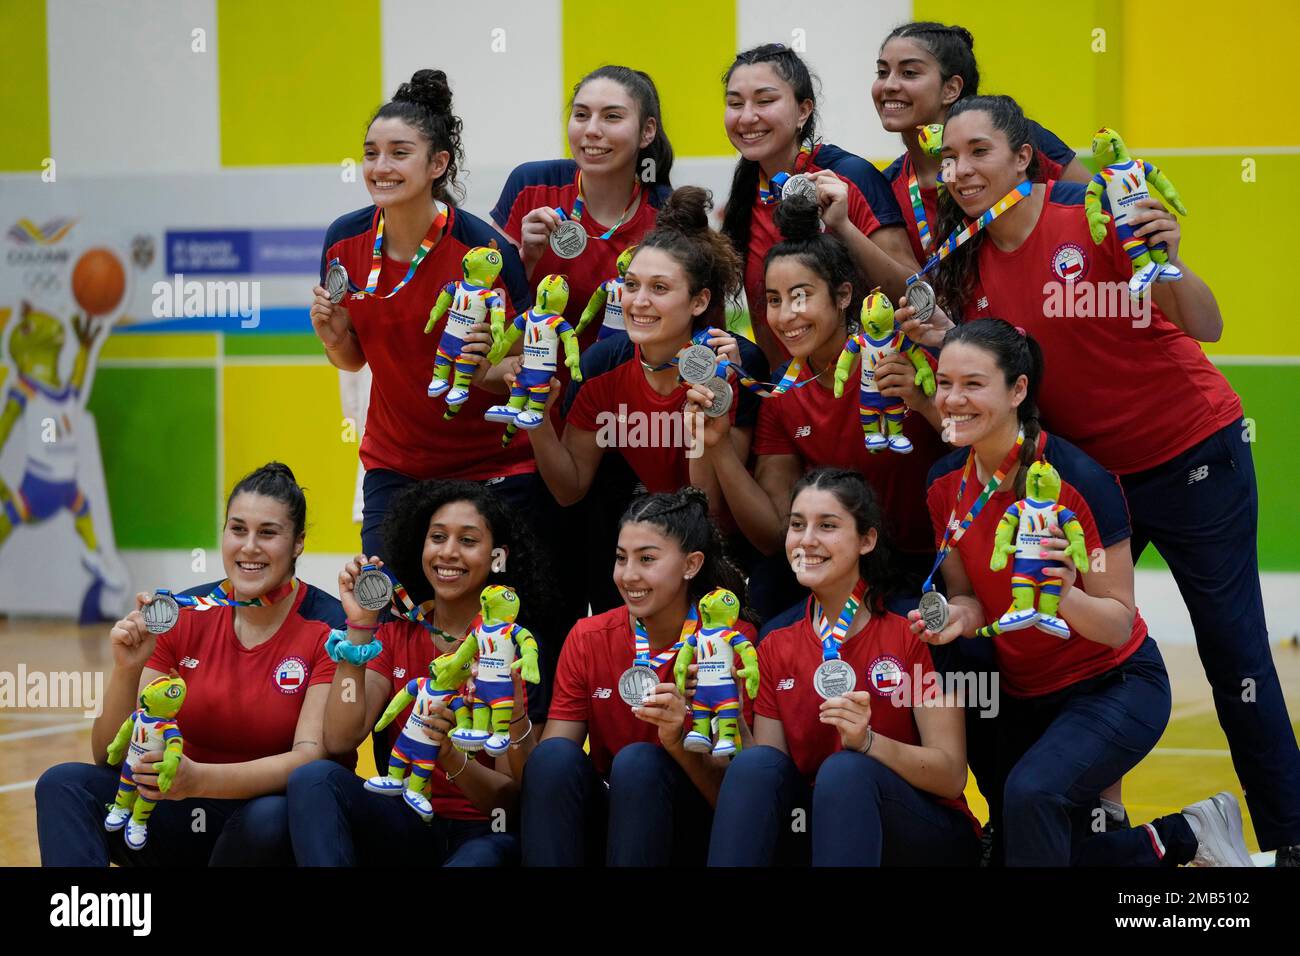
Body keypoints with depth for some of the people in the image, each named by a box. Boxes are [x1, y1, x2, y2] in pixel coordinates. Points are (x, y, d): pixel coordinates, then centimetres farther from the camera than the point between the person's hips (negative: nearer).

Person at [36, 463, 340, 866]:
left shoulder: (326, 628, -10)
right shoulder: (186, 617, 1)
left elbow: (310, 756, -20)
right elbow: (109, 757, -1)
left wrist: (200, 779, -36)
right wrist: (127, 669, -21)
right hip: (190, 818, 3)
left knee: (270, 817, -38)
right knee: (64, 784, -19)